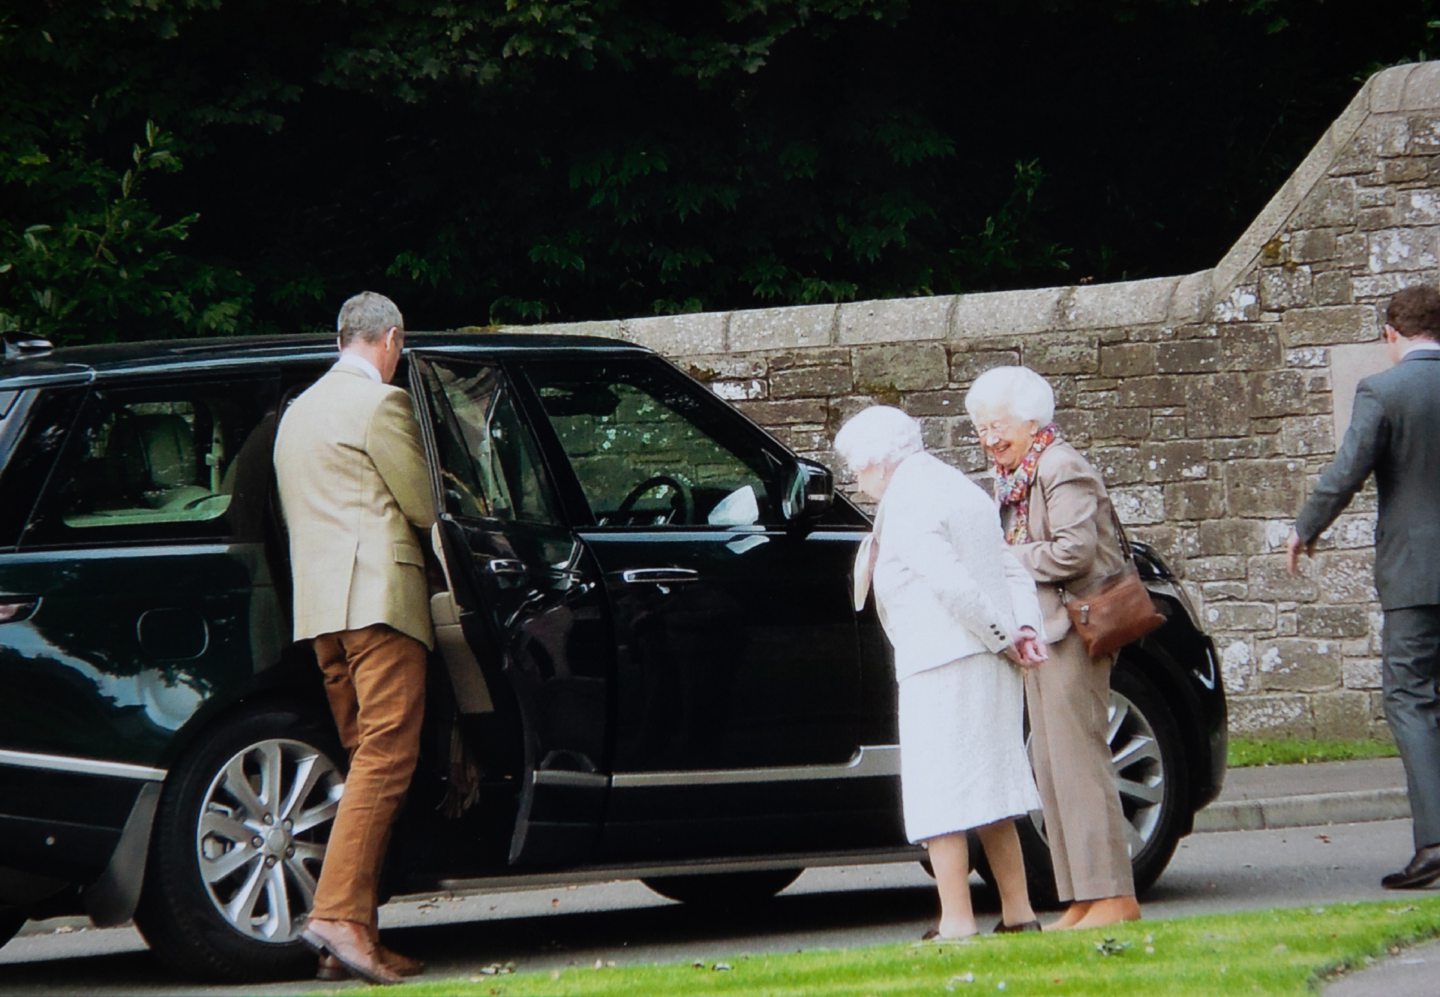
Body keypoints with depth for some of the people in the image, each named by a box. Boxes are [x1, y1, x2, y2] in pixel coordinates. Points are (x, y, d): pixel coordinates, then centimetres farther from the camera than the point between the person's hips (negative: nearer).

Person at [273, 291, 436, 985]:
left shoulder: (298, 413, 22)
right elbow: (424, 506, -3)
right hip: (378, 594, -9)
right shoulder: (380, 403, -4)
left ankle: (352, 933, 5)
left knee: (365, 761, 10)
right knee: (386, 757, -13)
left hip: (317, 606, 9)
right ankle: (339, 915, -24)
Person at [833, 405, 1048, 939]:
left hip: (940, 666, -9)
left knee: (942, 797, -6)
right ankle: (1018, 914, 16)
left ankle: (957, 924, -9)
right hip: (991, 671, 9)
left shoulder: (904, 503, -10)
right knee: (990, 792, 14)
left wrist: (1001, 635, -12)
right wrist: (1024, 627, 0)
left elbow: (951, 581, -20)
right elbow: (1012, 571, 13)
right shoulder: (960, 488, 19)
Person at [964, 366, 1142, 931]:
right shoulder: (1013, 478, 18)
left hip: (1073, 630, -10)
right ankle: (1081, 900, 11)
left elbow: (1073, 551, -20)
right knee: (1052, 768, 9)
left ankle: (1112, 896, -10)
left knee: (1078, 761, -11)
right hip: (1040, 634, 10)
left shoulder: (1062, 470, -11)